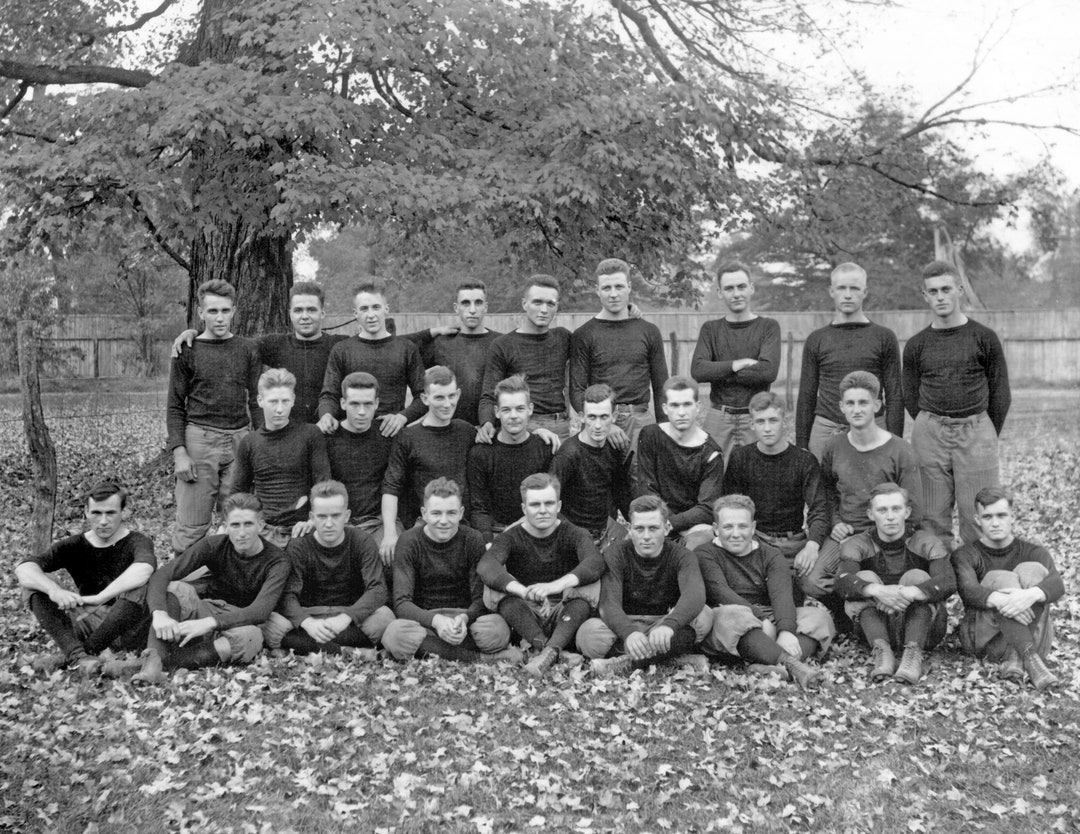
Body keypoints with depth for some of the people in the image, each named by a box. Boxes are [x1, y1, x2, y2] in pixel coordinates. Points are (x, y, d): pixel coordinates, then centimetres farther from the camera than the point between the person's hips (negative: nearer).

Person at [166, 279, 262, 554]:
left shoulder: (247, 350, 9)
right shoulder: (187, 351, 3)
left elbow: (256, 401, 11)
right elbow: (175, 407, 2)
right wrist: (179, 451, -8)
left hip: (239, 439, 2)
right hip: (199, 440, -2)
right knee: (192, 527, -2)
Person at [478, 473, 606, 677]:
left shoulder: (575, 535, -1)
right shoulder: (510, 538, -1)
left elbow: (595, 562, -25)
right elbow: (486, 566, -24)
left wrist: (556, 586, -45)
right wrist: (524, 591, -45)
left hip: (565, 616, 0)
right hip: (525, 616, 1)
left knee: (589, 584, -27)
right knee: (496, 585, -24)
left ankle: (552, 649, -44)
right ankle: (542, 645, -39)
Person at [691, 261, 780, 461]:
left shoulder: (768, 327, 3)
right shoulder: (711, 329, 10)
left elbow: (769, 371, -13)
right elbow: (697, 370, -5)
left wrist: (717, 372, -9)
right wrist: (734, 365, -16)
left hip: (755, 417, -1)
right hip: (718, 417, 1)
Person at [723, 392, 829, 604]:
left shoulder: (805, 461, 3)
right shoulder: (740, 458, 7)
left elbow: (818, 509, -4)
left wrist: (812, 545, -22)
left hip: (794, 542, 0)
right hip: (754, 538, 0)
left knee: (815, 583, -29)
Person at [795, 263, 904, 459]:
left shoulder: (884, 338, 5)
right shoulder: (816, 340, 8)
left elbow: (895, 396, 4)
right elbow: (806, 397, 10)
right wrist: (801, 446, 5)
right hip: (825, 431, 1)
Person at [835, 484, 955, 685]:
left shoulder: (927, 543, -4)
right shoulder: (857, 545, -2)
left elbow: (948, 583, -23)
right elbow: (843, 581, -23)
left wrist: (908, 593, -43)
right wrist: (879, 591, -44)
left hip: (924, 629, -1)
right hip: (876, 627, 1)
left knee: (917, 577, -22)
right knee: (865, 578, -20)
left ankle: (914, 652, -38)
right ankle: (881, 651, -36)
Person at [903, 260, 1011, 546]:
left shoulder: (984, 338, 2)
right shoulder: (916, 345, 6)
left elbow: (1001, 395, 7)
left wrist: (987, 437, 9)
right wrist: (934, 430, 8)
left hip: (976, 429, -1)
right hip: (929, 432, 1)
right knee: (933, 518, 2)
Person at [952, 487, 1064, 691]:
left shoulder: (1034, 552, 7)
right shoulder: (965, 555, 4)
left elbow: (1057, 585, -15)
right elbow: (968, 590, -18)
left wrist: (1031, 595, -39)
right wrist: (999, 600, -41)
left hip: (1032, 635, 1)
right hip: (984, 635, -1)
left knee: (1032, 569, -20)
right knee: (1001, 578, -25)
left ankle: (1015, 658, -34)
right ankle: (1030, 660, -41)